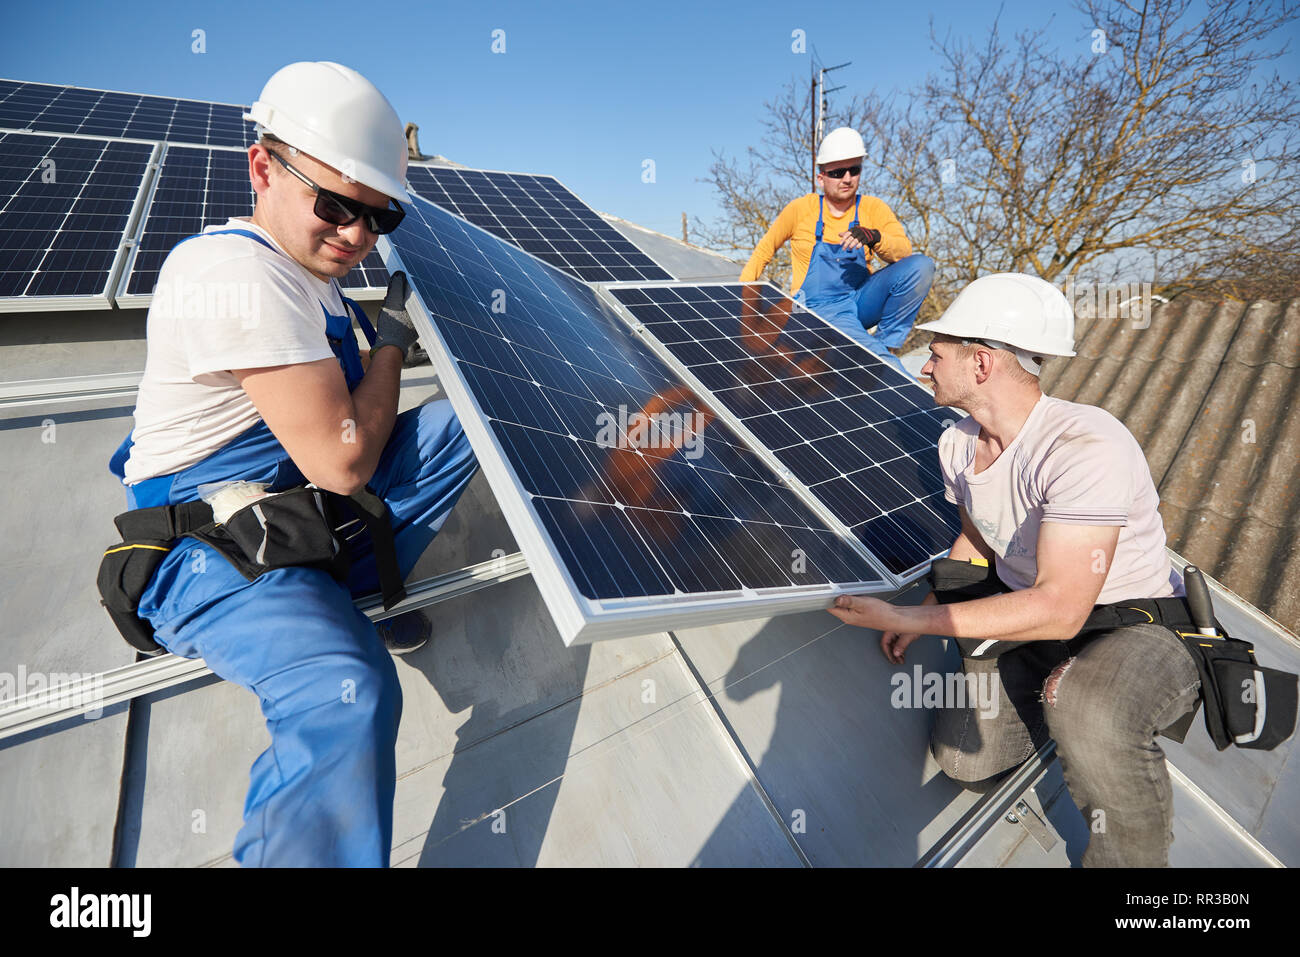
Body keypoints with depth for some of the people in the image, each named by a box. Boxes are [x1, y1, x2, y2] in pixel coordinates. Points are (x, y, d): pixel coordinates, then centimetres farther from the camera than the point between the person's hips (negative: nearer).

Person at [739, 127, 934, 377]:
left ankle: (887, 343, -9)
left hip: (862, 301, 4)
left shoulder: (873, 208, 6)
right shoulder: (801, 209, 2)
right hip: (820, 308, -4)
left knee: (922, 265, -21)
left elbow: (904, 252, -5)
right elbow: (764, 249, 13)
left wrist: (873, 236, -25)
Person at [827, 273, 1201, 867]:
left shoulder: (1088, 446, -31)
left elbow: (1059, 610, -34)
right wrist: (925, 614, -2)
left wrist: (908, 617, -32)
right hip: (1028, 615, 6)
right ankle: (1056, 690, 27)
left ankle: (1134, 856, -6)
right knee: (963, 762, 2)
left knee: (1087, 710, -39)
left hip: (1137, 625, -6)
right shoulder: (957, 445, -7)